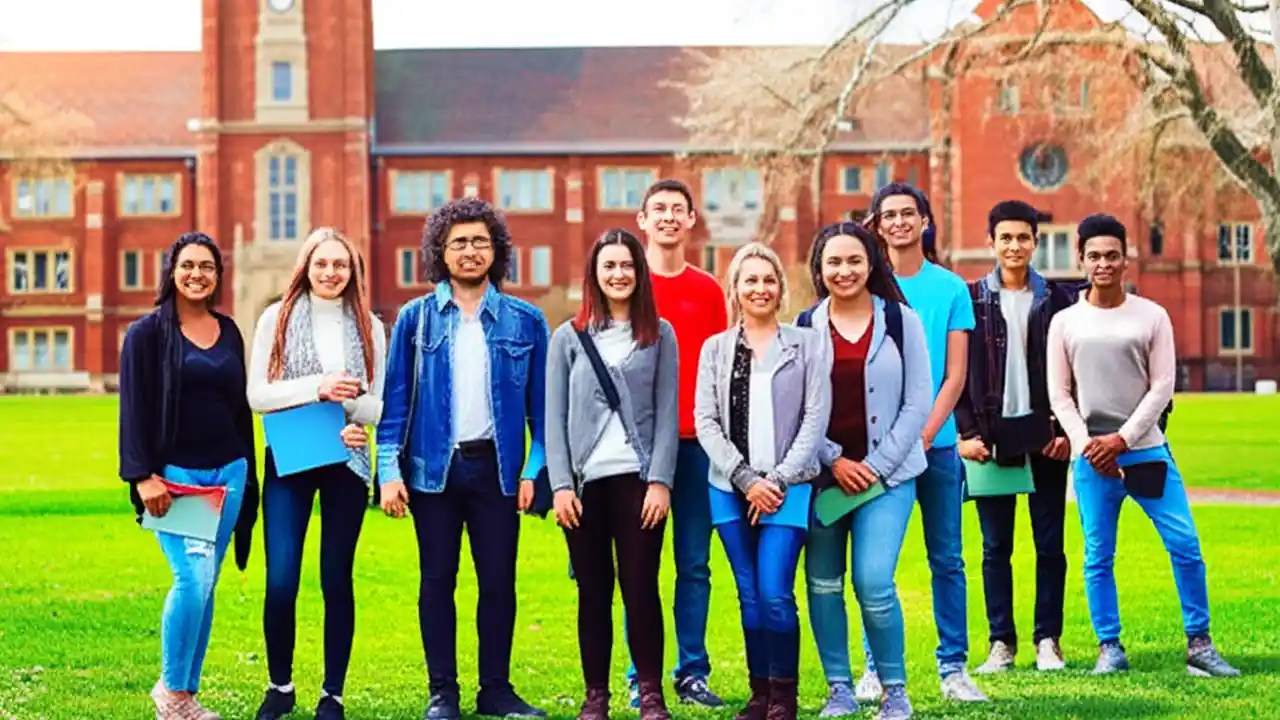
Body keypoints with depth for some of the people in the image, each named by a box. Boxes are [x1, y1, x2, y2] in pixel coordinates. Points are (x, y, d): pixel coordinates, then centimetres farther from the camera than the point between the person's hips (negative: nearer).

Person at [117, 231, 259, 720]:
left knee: (205, 585, 5)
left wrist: (248, 473, 13)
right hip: (175, 474, -5)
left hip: (227, 474, 5)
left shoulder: (229, 331, 11)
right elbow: (133, 409, -7)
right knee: (193, 578, -16)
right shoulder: (148, 333, -2)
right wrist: (143, 475, -15)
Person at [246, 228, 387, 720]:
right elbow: (256, 394, -3)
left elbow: (380, 406, 4)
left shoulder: (369, 327, 6)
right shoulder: (277, 318, 3)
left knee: (336, 579, 5)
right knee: (280, 581, -7)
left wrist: (351, 402, -18)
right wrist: (317, 387, -16)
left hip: (347, 463, 1)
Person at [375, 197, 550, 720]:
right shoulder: (415, 318, 3)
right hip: (433, 467, 0)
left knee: (499, 581, 4)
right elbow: (395, 398, 2)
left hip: (496, 468, 0)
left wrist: (535, 469, -4)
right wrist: (389, 471, -5)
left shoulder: (525, 320, 4)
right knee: (437, 581, 5)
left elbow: (540, 402, 4)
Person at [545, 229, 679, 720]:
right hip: (585, 480, 1)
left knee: (641, 587, -2)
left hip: (639, 478, -1)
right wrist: (561, 485, -5)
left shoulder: (660, 335, 6)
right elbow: (554, 417, 4)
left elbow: (667, 414, 1)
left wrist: (660, 481, -7)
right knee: (593, 592, 5)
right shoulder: (569, 338, 7)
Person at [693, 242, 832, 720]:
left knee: (775, 594, -11)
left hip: (786, 487, -3)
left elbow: (816, 417, -1)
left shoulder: (807, 344, 5)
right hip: (731, 488, 3)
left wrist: (778, 479, -8)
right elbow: (705, 420, 4)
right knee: (749, 595, 6)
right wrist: (746, 479, -7)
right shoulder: (715, 348, 11)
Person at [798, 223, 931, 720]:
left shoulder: (900, 321, 1)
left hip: (886, 472, -2)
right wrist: (834, 460, -8)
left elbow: (918, 402, -1)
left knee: (874, 583, -13)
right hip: (823, 474, 2)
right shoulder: (805, 326, 4)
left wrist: (878, 465, -8)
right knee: (823, 583, 4)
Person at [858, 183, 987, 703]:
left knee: (947, 559, 4)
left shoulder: (951, 288, 4)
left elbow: (955, 375, 2)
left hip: (937, 441, 1)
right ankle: (876, 667, 10)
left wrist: (924, 436, -10)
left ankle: (953, 667, 10)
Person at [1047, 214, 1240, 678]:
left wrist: (1122, 439, -10)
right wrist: (1087, 444, -8)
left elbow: (1162, 387, -1)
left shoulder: (1152, 316, 3)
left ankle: (1199, 646, 5)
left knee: (1186, 545, -4)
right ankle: (1110, 648, 12)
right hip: (1090, 458, 0)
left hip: (1146, 449, 0)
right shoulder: (1066, 322, 5)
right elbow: (1059, 395, 4)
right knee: (1098, 557, 3)